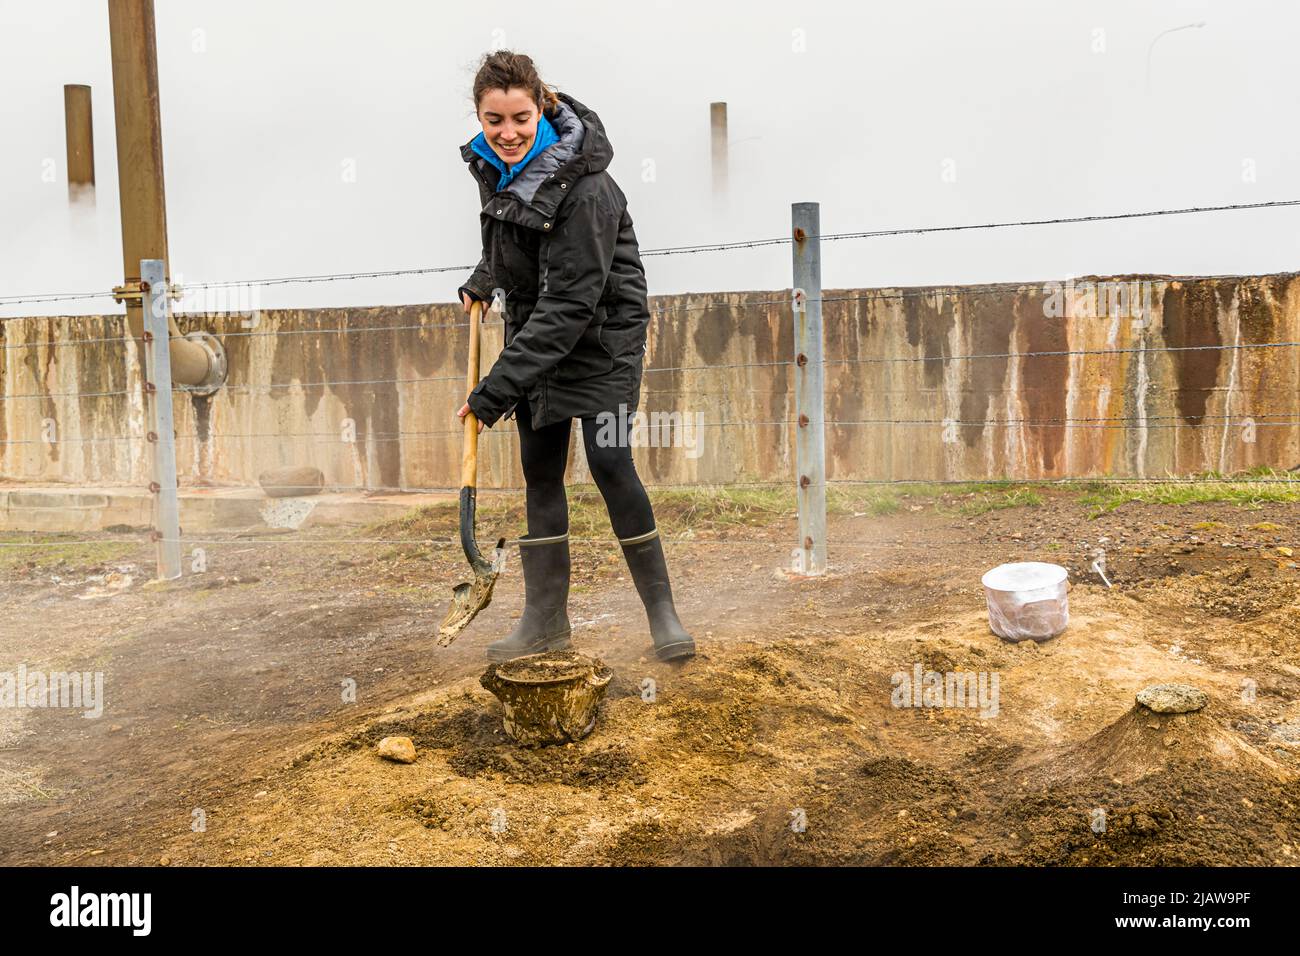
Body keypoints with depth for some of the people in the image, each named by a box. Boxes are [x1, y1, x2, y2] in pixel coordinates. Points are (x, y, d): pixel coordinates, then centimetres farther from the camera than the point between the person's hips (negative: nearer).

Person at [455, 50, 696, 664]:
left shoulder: (583, 186, -28)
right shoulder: (491, 163, -4)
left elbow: (570, 303, -31)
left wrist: (496, 388, -33)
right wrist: (481, 282, 8)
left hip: (600, 337, -7)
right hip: (536, 334, 7)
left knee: (610, 463, -14)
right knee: (540, 472, 5)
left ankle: (662, 611, 0)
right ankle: (546, 618, 12)